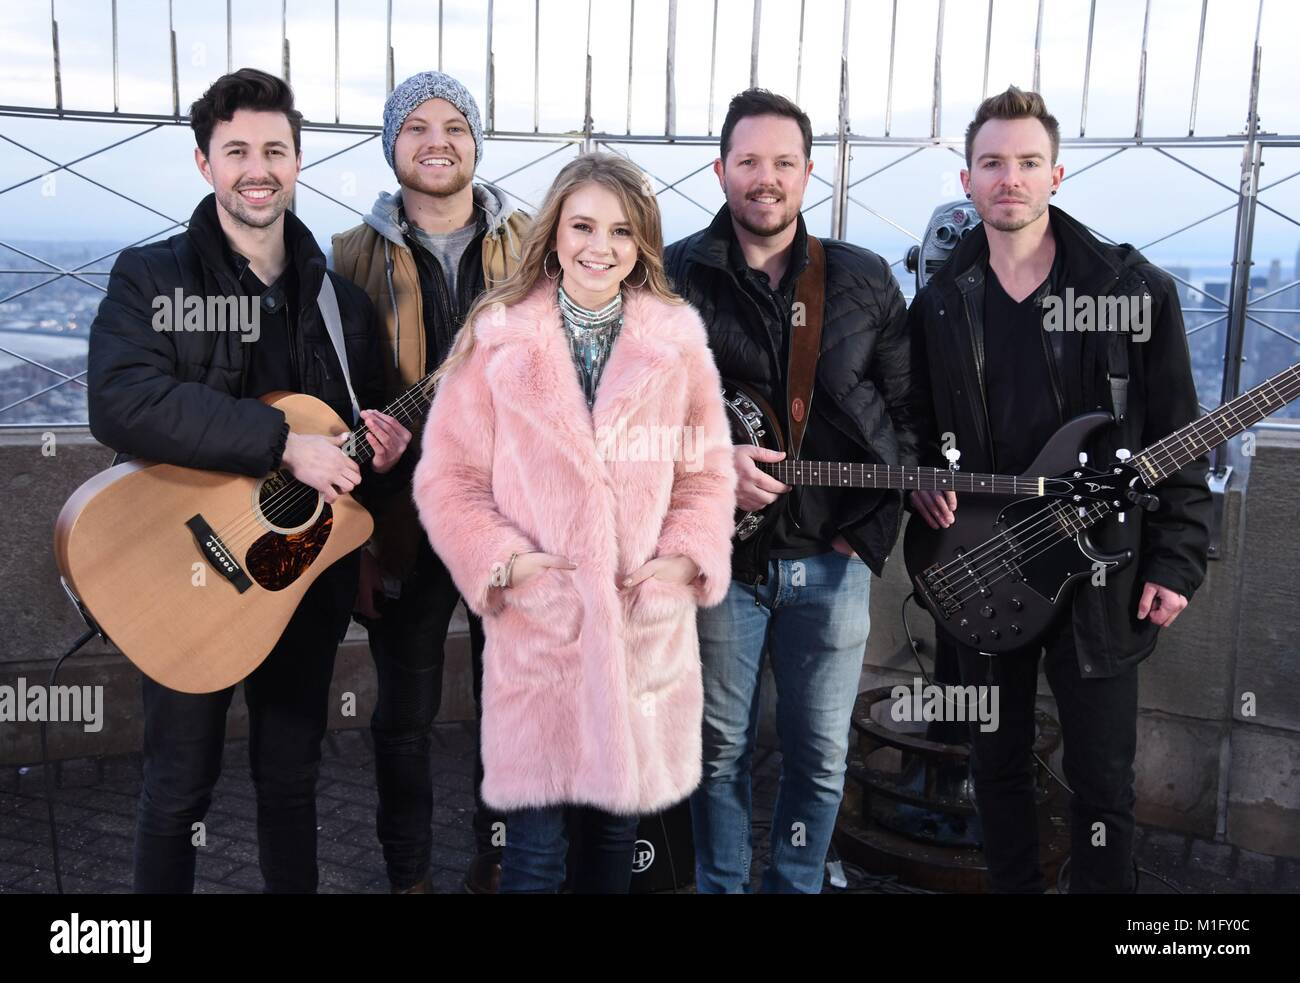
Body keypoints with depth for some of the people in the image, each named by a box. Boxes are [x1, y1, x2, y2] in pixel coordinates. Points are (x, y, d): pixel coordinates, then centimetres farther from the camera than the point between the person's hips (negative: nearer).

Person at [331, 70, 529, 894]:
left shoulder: (531, 246, 3)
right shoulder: (357, 256, 1)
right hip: (406, 520, 0)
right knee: (405, 713, 12)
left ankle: (503, 858, 35)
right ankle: (408, 872, 32)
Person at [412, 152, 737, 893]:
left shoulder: (678, 338, 6)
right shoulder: (497, 335, 0)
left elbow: (709, 472, 8)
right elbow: (449, 476, 1)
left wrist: (683, 560, -6)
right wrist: (504, 562, -11)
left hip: (648, 627, 2)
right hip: (536, 628, -2)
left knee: (620, 825, 15)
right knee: (535, 846, 3)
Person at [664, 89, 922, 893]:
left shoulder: (865, 280, 5)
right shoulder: (675, 276, -1)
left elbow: (907, 410, 6)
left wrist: (872, 527, -6)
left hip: (833, 556, 2)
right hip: (718, 550, -1)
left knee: (822, 752, 10)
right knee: (722, 747, 11)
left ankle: (798, 885, 31)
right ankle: (721, 885, 31)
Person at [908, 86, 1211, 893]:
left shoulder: (1135, 288, -4)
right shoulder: (938, 303, 4)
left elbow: (1178, 439, -4)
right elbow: (917, 429, 13)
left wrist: (1177, 563, -8)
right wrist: (921, 481, -7)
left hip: (1100, 570, -3)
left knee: (1103, 780, 6)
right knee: (998, 763, 15)